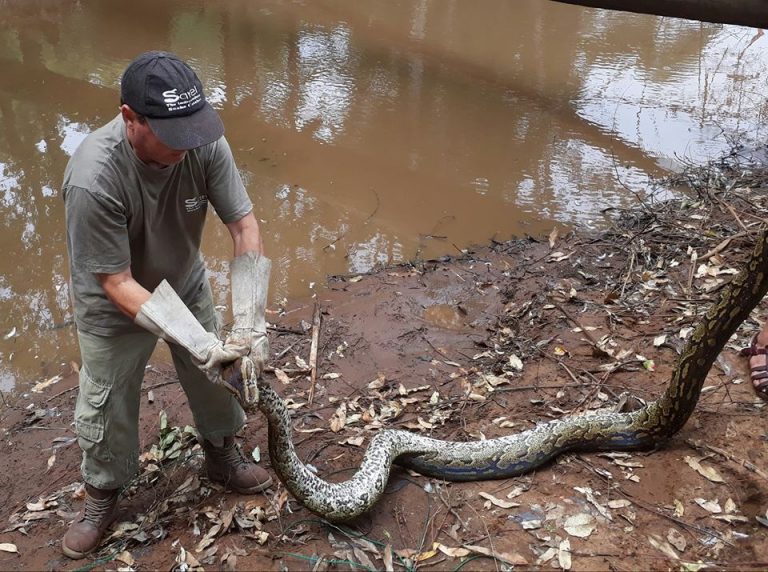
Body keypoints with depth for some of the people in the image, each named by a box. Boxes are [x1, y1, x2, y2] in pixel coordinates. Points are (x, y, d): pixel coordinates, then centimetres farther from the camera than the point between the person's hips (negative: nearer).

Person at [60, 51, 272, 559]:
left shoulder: (205, 143, -27)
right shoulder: (93, 180, -37)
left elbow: (245, 226, -21)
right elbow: (118, 284, -30)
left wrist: (250, 322, -28)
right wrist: (197, 343, -34)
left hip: (186, 284, 4)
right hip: (116, 306, -4)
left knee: (218, 376, 18)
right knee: (106, 406, 11)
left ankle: (223, 458, 47)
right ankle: (102, 497, 40)